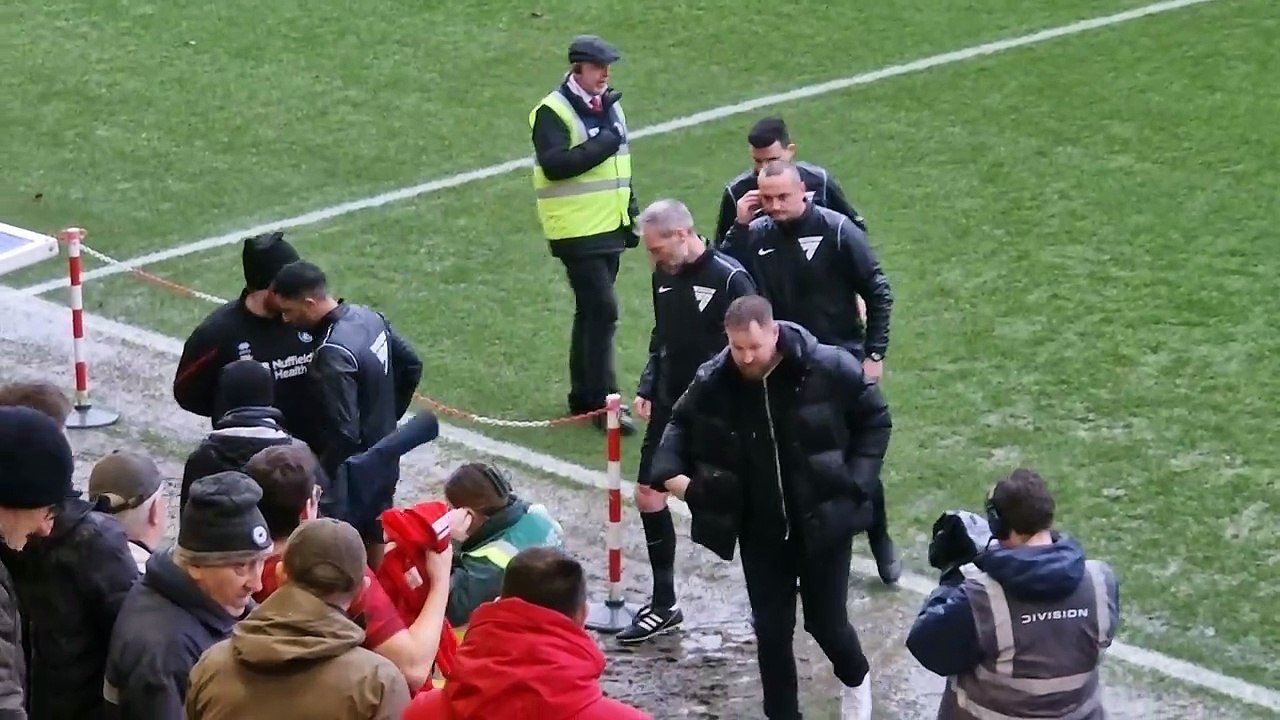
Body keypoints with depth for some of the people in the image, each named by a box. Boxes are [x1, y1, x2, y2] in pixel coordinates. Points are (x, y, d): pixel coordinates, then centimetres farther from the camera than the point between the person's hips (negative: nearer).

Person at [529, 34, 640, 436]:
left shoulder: (609, 108, 13)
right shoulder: (553, 112, -13)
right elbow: (554, 164, -26)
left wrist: (631, 213, 19)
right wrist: (604, 143, -22)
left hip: (609, 229, 8)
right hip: (578, 232, -8)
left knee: (592, 311, 13)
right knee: (602, 310, -12)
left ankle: (583, 396, 21)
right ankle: (603, 402, -9)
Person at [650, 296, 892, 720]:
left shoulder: (828, 369, -18)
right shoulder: (712, 382, -10)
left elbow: (875, 420, -2)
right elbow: (681, 423, 11)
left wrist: (856, 480, -11)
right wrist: (669, 471, -8)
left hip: (823, 521, -2)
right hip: (760, 531, 2)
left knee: (825, 621, 7)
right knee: (771, 629, 7)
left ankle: (856, 678, 40)